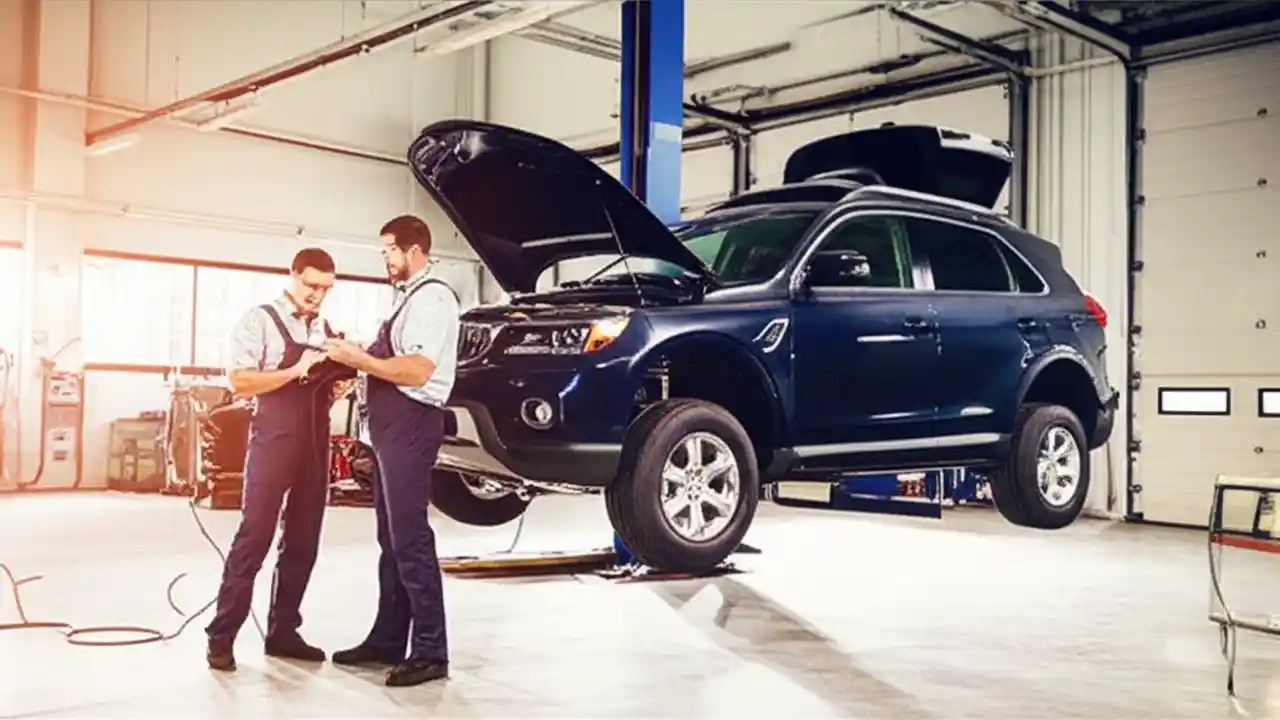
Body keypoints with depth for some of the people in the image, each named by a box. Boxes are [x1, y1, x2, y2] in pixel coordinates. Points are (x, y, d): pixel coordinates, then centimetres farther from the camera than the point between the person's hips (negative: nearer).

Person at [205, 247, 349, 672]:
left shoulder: (327, 330, 16)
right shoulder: (260, 321, -2)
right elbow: (239, 382, -12)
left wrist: (338, 387, 0)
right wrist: (295, 372, -21)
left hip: (316, 444, 6)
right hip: (273, 441, -6)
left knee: (303, 542, 9)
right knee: (254, 537, -6)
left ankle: (283, 631, 18)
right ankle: (221, 636, 1)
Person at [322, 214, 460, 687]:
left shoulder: (431, 298, -12)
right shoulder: (408, 298, 19)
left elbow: (417, 370, -22)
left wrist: (359, 358, -17)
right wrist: (357, 358, 7)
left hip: (411, 425, -10)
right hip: (392, 426, 10)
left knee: (410, 538, -9)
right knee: (391, 538, 14)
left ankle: (430, 652, -3)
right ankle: (387, 640, 23)